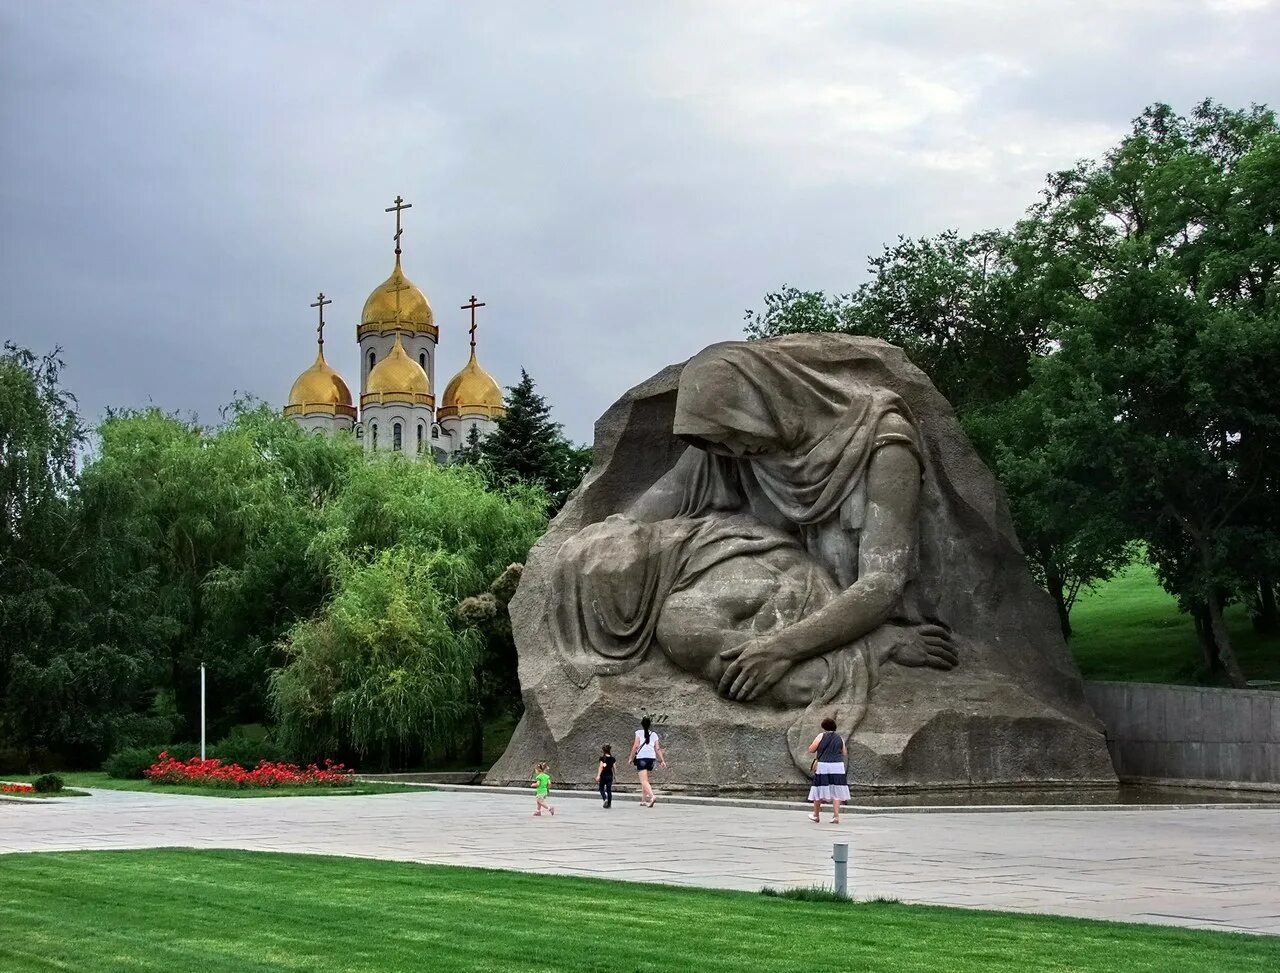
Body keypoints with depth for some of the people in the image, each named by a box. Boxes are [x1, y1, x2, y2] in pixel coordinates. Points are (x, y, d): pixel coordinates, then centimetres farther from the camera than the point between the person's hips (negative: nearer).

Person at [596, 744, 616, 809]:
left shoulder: (602, 758, -9)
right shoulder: (612, 758, 4)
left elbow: (601, 767, -16)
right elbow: (613, 767, 9)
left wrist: (598, 775, -19)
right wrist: (614, 775, 21)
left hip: (603, 775, -4)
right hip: (610, 775, 4)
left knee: (601, 789, 8)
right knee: (609, 790, 7)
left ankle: (605, 799, -16)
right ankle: (609, 804, 5)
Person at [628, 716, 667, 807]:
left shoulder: (639, 732, 4)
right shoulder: (654, 735, 14)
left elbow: (636, 746, -4)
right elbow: (658, 749, 8)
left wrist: (631, 758, 3)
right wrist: (662, 761, 7)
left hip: (641, 757, -5)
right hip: (652, 758, 5)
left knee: (644, 781, -12)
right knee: (644, 779, 21)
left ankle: (652, 796, -33)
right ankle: (644, 799, 24)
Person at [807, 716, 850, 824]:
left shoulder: (821, 736, -2)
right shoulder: (840, 738, 9)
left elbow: (811, 750, -1)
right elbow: (845, 754, 14)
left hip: (823, 766, -2)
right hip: (838, 766, 2)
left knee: (819, 791, 9)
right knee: (836, 792, 4)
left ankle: (816, 815, 19)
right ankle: (836, 816, -5)